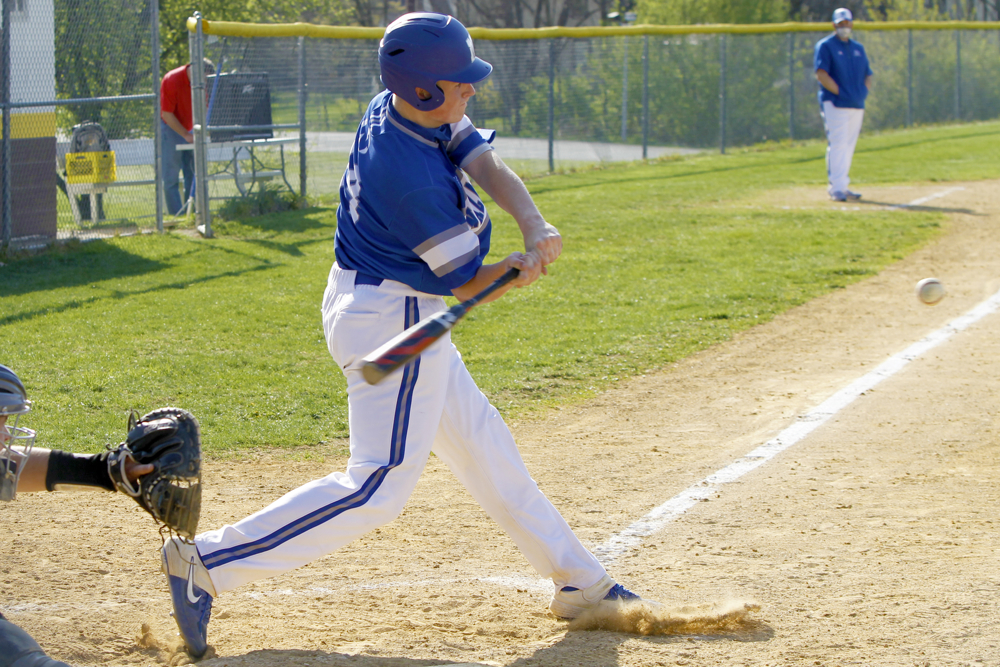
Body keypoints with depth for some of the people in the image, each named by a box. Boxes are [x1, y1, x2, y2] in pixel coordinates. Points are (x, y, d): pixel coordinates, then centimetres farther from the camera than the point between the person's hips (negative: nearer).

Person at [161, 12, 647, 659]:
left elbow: (489, 166, -8)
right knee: (380, 486, -13)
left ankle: (581, 584, 30)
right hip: (391, 320, -11)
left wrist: (536, 230, -23)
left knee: (483, 444, 18)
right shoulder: (411, 175, -28)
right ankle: (209, 562, -13)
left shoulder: (403, 109, -2)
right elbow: (469, 283, -18)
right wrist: (521, 267, -32)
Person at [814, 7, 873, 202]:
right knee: (837, 144, -12)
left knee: (849, 146, 8)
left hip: (857, 105, 7)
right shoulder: (825, 46, -2)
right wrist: (840, 93, -17)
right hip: (835, 104, -7)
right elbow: (821, 74, -12)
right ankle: (836, 188, -13)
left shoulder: (858, 48, 19)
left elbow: (867, 75, 23)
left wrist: (864, 91, 5)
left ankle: (843, 187, 14)